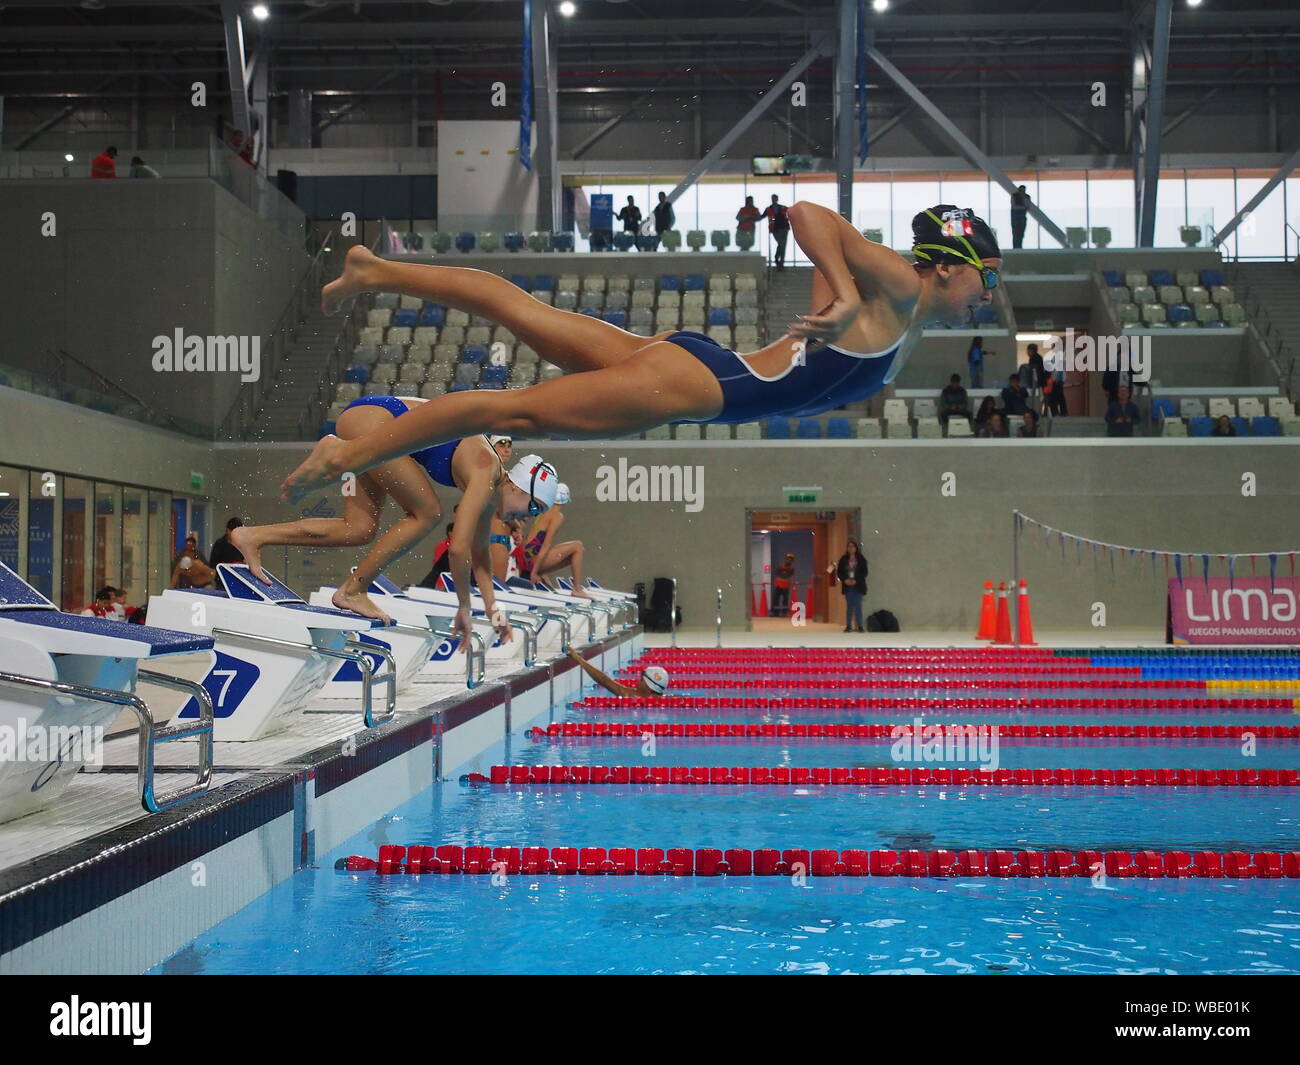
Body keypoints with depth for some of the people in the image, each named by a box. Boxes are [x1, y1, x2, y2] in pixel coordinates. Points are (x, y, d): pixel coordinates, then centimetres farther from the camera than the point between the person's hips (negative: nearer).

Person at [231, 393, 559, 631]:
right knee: (427, 514, -9)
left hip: (371, 421, 9)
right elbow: (459, 547, -22)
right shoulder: (486, 473, -17)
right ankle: (353, 591, -2)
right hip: (372, 418, -9)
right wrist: (464, 609, -12)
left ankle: (253, 536, 7)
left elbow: (479, 552, 19)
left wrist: (493, 610, 17)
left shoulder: (491, 485, 9)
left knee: (361, 529, 8)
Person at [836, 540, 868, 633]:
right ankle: (848, 626, 8)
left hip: (858, 586, -2)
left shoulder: (861, 560, 0)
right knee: (849, 606, 5)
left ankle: (859, 626, -1)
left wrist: (856, 580, -13)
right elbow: (839, 572, 6)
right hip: (847, 586, 2)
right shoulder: (843, 559, 5)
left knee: (858, 606, -5)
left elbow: (864, 573, -1)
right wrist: (845, 580, -11)